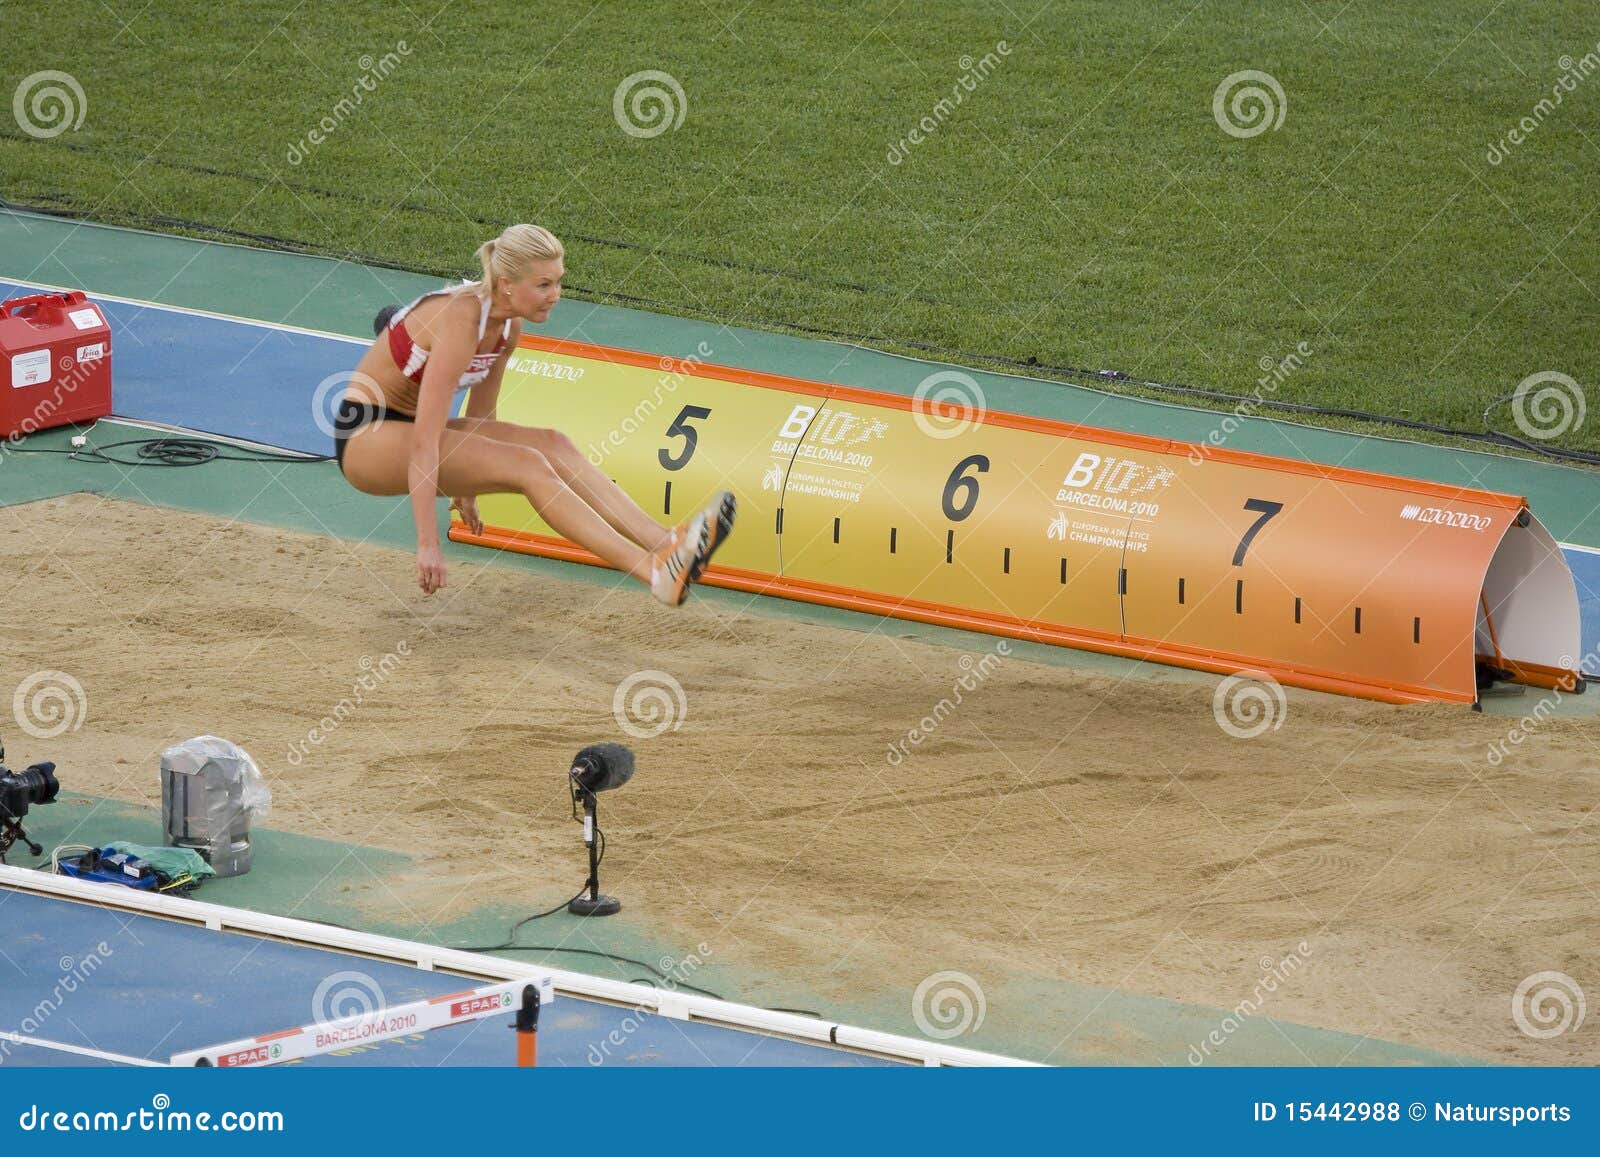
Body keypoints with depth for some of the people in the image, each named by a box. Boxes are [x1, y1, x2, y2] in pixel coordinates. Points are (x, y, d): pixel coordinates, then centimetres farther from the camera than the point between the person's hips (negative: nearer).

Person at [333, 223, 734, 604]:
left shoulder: (508, 326, -1)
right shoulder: (461, 322, -28)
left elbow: (480, 414, 16)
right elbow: (424, 443, -32)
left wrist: (467, 483, 27)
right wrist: (428, 545, -34)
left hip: (404, 426, 8)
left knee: (554, 445, -13)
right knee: (525, 464, -26)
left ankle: (664, 541, -26)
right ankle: (655, 572, -36)